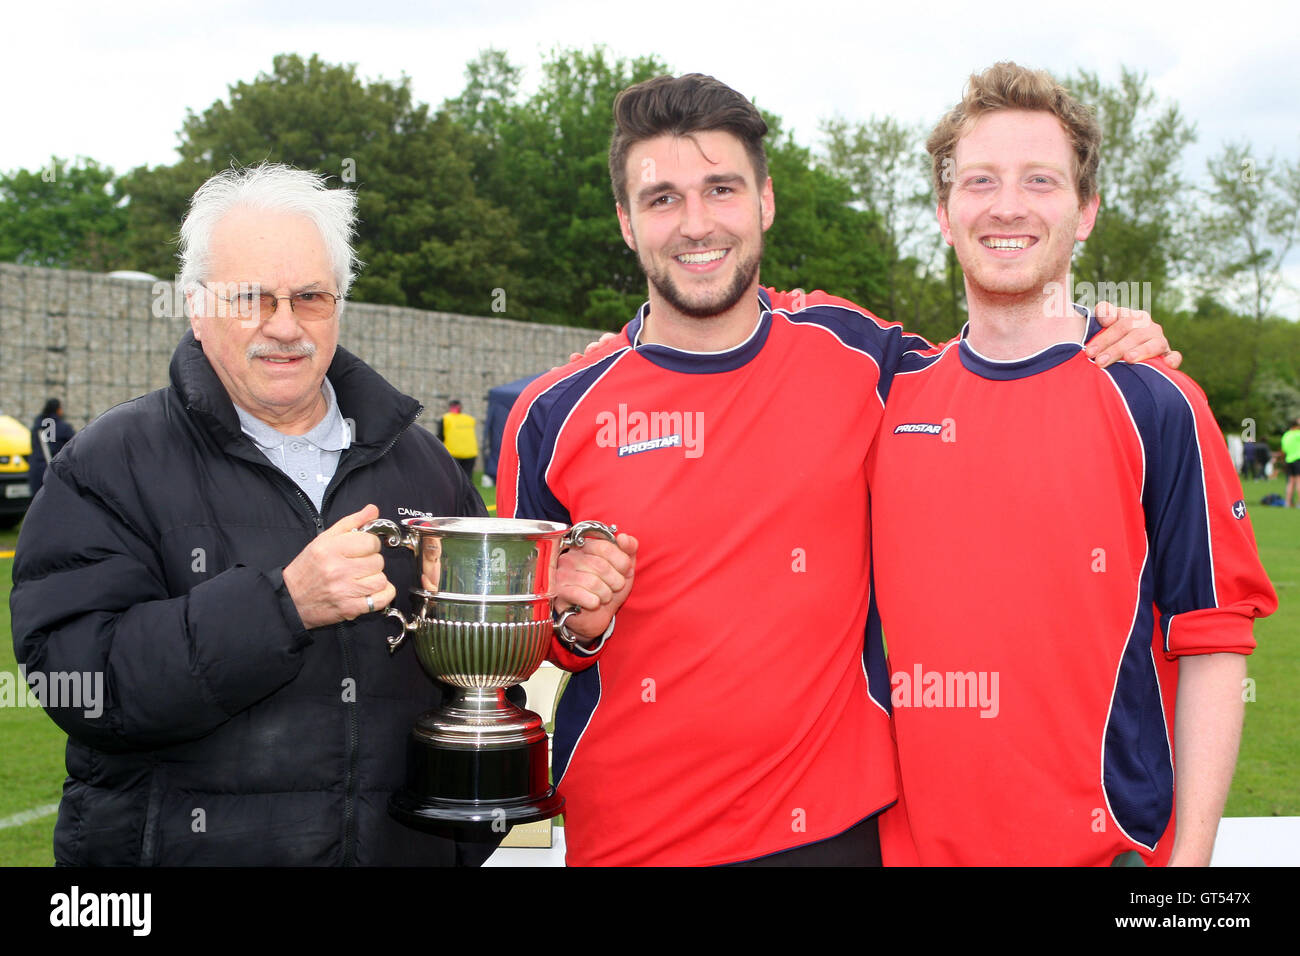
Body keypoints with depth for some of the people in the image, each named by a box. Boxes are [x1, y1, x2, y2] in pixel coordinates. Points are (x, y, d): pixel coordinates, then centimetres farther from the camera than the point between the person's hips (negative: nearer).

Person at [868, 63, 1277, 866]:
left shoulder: (1155, 404, -7)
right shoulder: (891, 397, 3)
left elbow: (1212, 645, -7)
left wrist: (1191, 854, -11)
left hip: (1108, 841, -3)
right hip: (912, 836, 3)